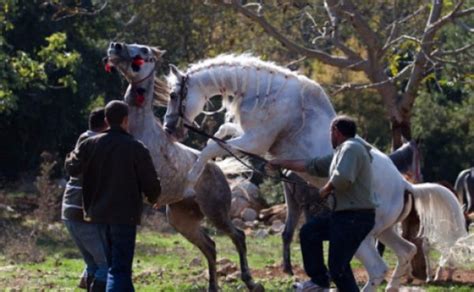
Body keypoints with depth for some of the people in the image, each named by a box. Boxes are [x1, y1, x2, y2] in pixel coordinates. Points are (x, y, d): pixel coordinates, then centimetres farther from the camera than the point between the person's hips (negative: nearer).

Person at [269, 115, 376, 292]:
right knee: (309, 232, 20)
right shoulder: (340, 153, 20)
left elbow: (343, 178, -29)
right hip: (344, 215, 10)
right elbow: (312, 166, 31)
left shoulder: (351, 147, -12)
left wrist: (327, 189, -9)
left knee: (337, 267, -11)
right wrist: (281, 164, 39)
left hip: (355, 217, -10)